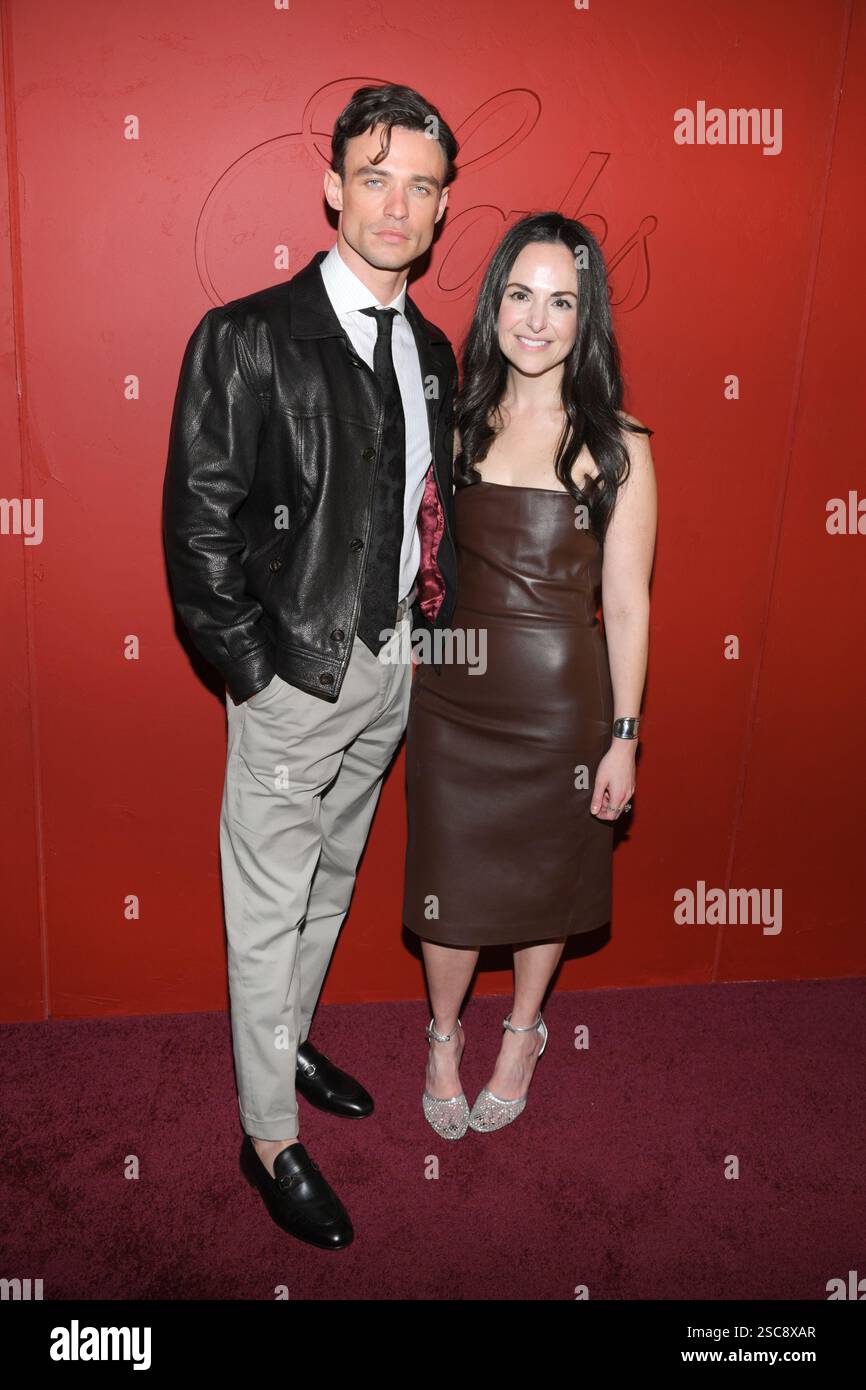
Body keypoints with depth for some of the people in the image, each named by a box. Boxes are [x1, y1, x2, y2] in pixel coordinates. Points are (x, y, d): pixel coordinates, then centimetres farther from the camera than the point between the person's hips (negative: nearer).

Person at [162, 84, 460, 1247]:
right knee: (271, 910, 6)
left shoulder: (432, 352, 9)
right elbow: (199, 528, -14)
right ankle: (270, 1136, 24)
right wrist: (258, 671, -14)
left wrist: (428, 620, 5)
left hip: (393, 663, 7)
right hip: (297, 673, -6)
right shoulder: (248, 339, -12)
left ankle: (287, 1042, 45)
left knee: (332, 883, 22)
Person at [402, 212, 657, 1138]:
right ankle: (445, 1034, 39)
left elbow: (625, 601, -6)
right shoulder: (456, 420, 1)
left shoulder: (617, 444, -7)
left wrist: (623, 735, -6)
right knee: (447, 881, 11)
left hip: (560, 699, -2)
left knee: (544, 880, 15)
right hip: (452, 692, 2)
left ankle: (522, 1032, 43)